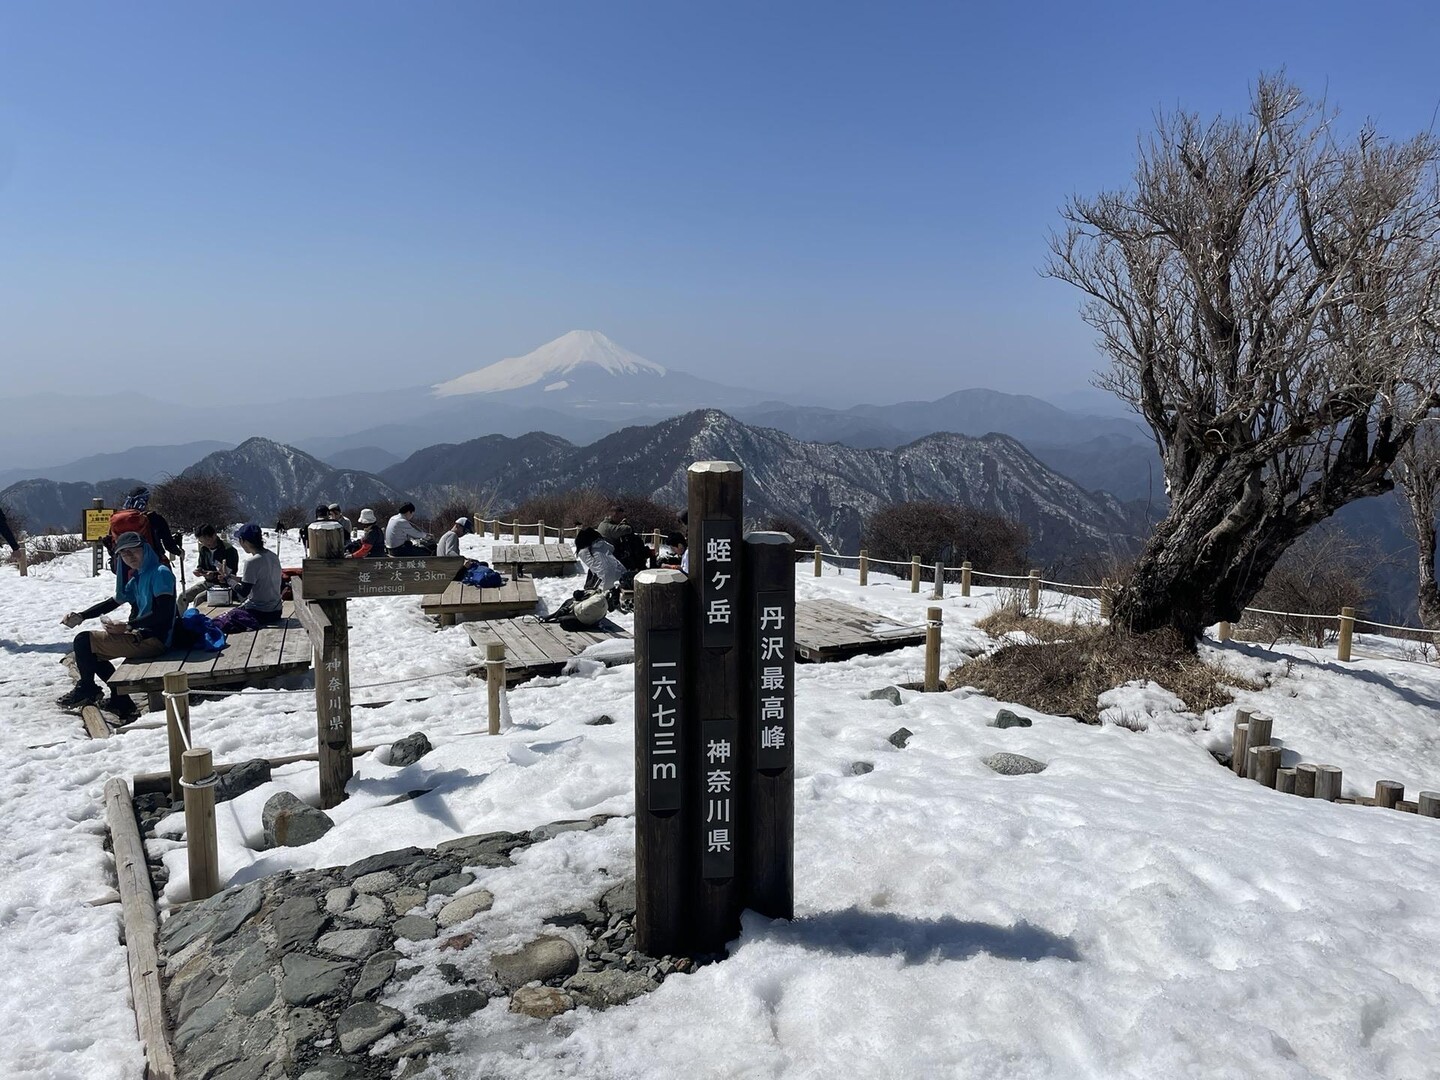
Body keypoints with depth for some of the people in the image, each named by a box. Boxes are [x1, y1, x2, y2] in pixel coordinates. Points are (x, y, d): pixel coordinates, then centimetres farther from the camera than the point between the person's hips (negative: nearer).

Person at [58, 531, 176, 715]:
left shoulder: (160, 573, -14)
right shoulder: (136, 578, 15)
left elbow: (162, 614, -22)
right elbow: (113, 602, 23)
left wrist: (127, 626, -20)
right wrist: (80, 616, 12)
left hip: (153, 640, -10)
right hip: (141, 636, 10)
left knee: (83, 641, -6)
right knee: (91, 653, 21)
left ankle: (87, 690, 19)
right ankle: (120, 699, 18)